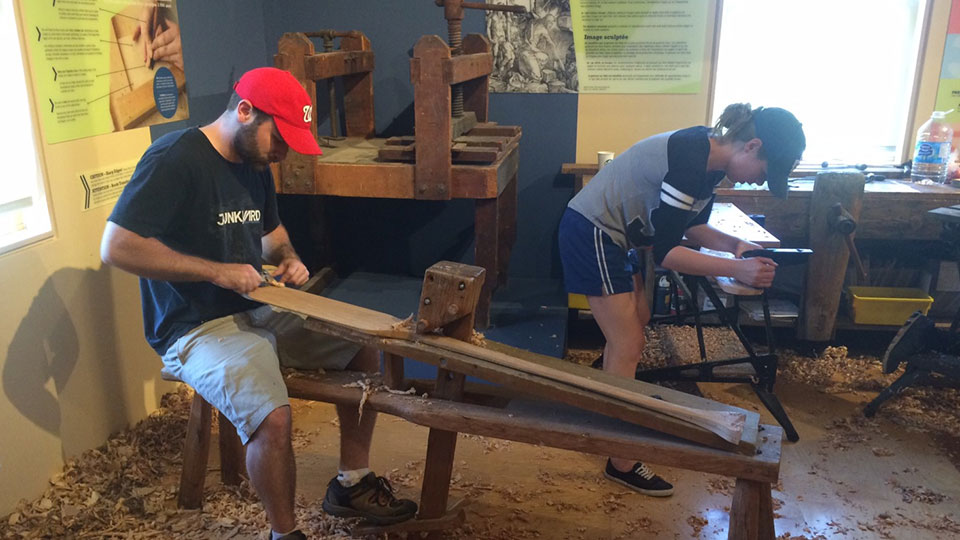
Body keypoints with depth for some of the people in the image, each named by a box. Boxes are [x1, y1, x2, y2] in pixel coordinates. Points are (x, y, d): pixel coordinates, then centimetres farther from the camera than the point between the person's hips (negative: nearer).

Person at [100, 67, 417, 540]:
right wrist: (216, 271, -22)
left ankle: (351, 484, 16)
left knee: (364, 347, 5)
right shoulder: (174, 158, -17)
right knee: (272, 418, -31)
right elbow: (116, 247, -23)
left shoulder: (255, 164, 9)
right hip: (198, 328, -9)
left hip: (257, 311, 9)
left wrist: (287, 257, 2)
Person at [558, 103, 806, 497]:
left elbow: (692, 225, 14)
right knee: (629, 347, -6)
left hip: (610, 235, 10)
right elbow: (664, 251, -26)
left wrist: (736, 244, -1)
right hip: (591, 235, -10)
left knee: (635, 321, 21)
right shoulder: (689, 158, -26)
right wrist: (737, 269, -27)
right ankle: (622, 463, 6)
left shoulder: (710, 156, 2)